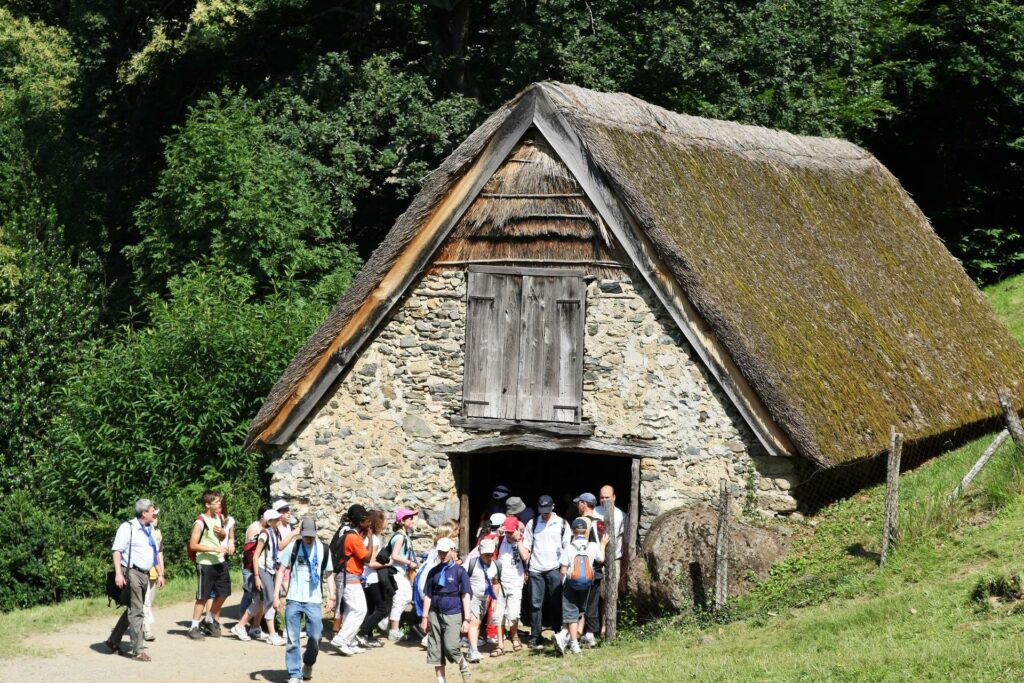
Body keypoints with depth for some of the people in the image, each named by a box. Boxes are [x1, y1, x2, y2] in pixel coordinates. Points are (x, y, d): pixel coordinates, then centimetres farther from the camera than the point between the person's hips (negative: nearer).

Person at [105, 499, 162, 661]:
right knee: (136, 612, -7)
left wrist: (160, 574, 22)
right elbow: (117, 550, -14)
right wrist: (118, 573, -22)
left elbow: (155, 553, 25)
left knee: (132, 610, 15)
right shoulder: (128, 528, -8)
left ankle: (113, 641, 27)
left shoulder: (150, 529, 17)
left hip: (145, 574, 9)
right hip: (132, 573, -9)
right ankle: (138, 650, -4)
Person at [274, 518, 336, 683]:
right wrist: (276, 596, -4)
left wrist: (331, 597, 1)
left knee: (315, 637, -3)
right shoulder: (293, 547, 0)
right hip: (293, 600, 0)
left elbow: (329, 575, 10)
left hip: (314, 601, 0)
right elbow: (282, 571, 3)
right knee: (292, 640, 0)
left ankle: (308, 664, 25)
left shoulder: (323, 550, 3)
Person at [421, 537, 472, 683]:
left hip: (453, 615, -4)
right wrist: (425, 617, 9)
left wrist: (466, 620, -8)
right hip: (435, 614, 4)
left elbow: (466, 596, -3)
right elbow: (428, 596, 13)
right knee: (436, 650, 3)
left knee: (451, 646, -14)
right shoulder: (433, 572, 9)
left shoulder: (459, 571, -1)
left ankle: (464, 666, 14)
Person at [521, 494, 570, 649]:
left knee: (558, 602, -3)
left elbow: (567, 548, 5)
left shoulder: (562, 524, 7)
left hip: (555, 569, -1)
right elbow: (526, 547, 12)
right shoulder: (532, 524, 10)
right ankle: (535, 637, 6)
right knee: (536, 604, 2)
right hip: (536, 570, 1)